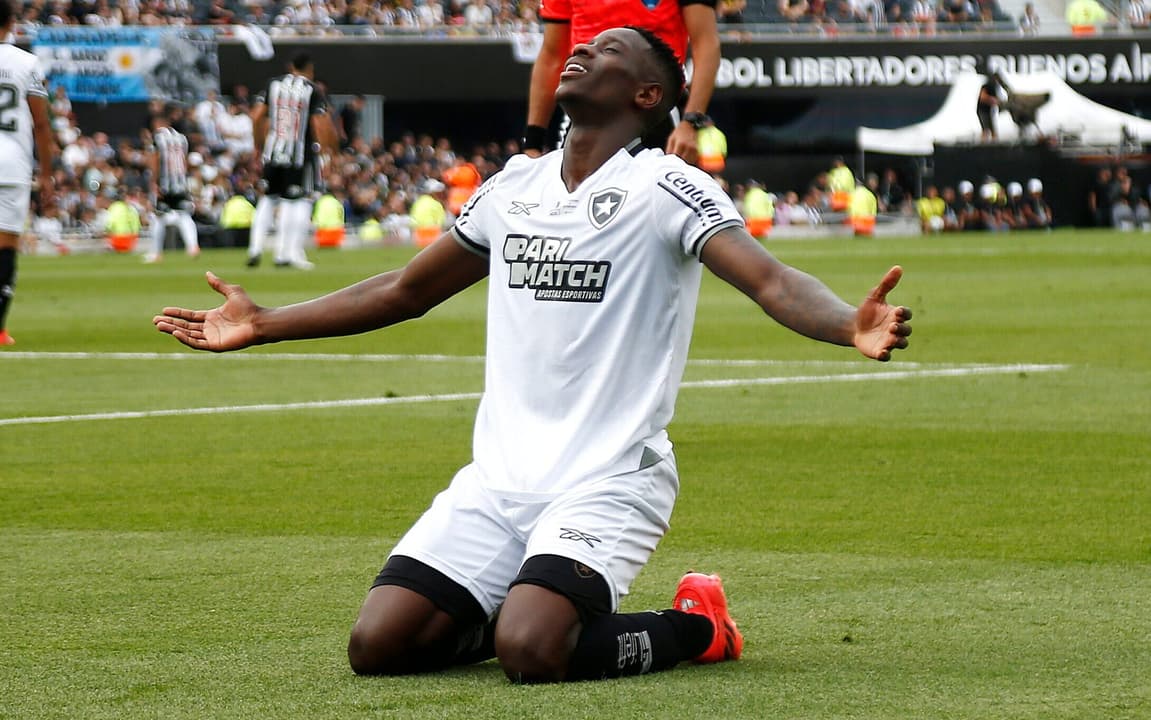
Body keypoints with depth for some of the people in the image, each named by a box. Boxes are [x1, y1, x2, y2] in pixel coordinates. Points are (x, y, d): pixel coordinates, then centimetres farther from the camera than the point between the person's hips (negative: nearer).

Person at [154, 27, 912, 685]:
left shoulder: (665, 188, -7)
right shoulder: (514, 186, 12)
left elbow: (772, 281, -21)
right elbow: (407, 290, 26)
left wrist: (851, 326, -43)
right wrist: (263, 324, 28)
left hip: (609, 481, -6)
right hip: (498, 479, 6)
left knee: (531, 651, -29)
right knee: (379, 644, -11)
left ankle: (694, 627, 1)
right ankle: (534, 606, 16)